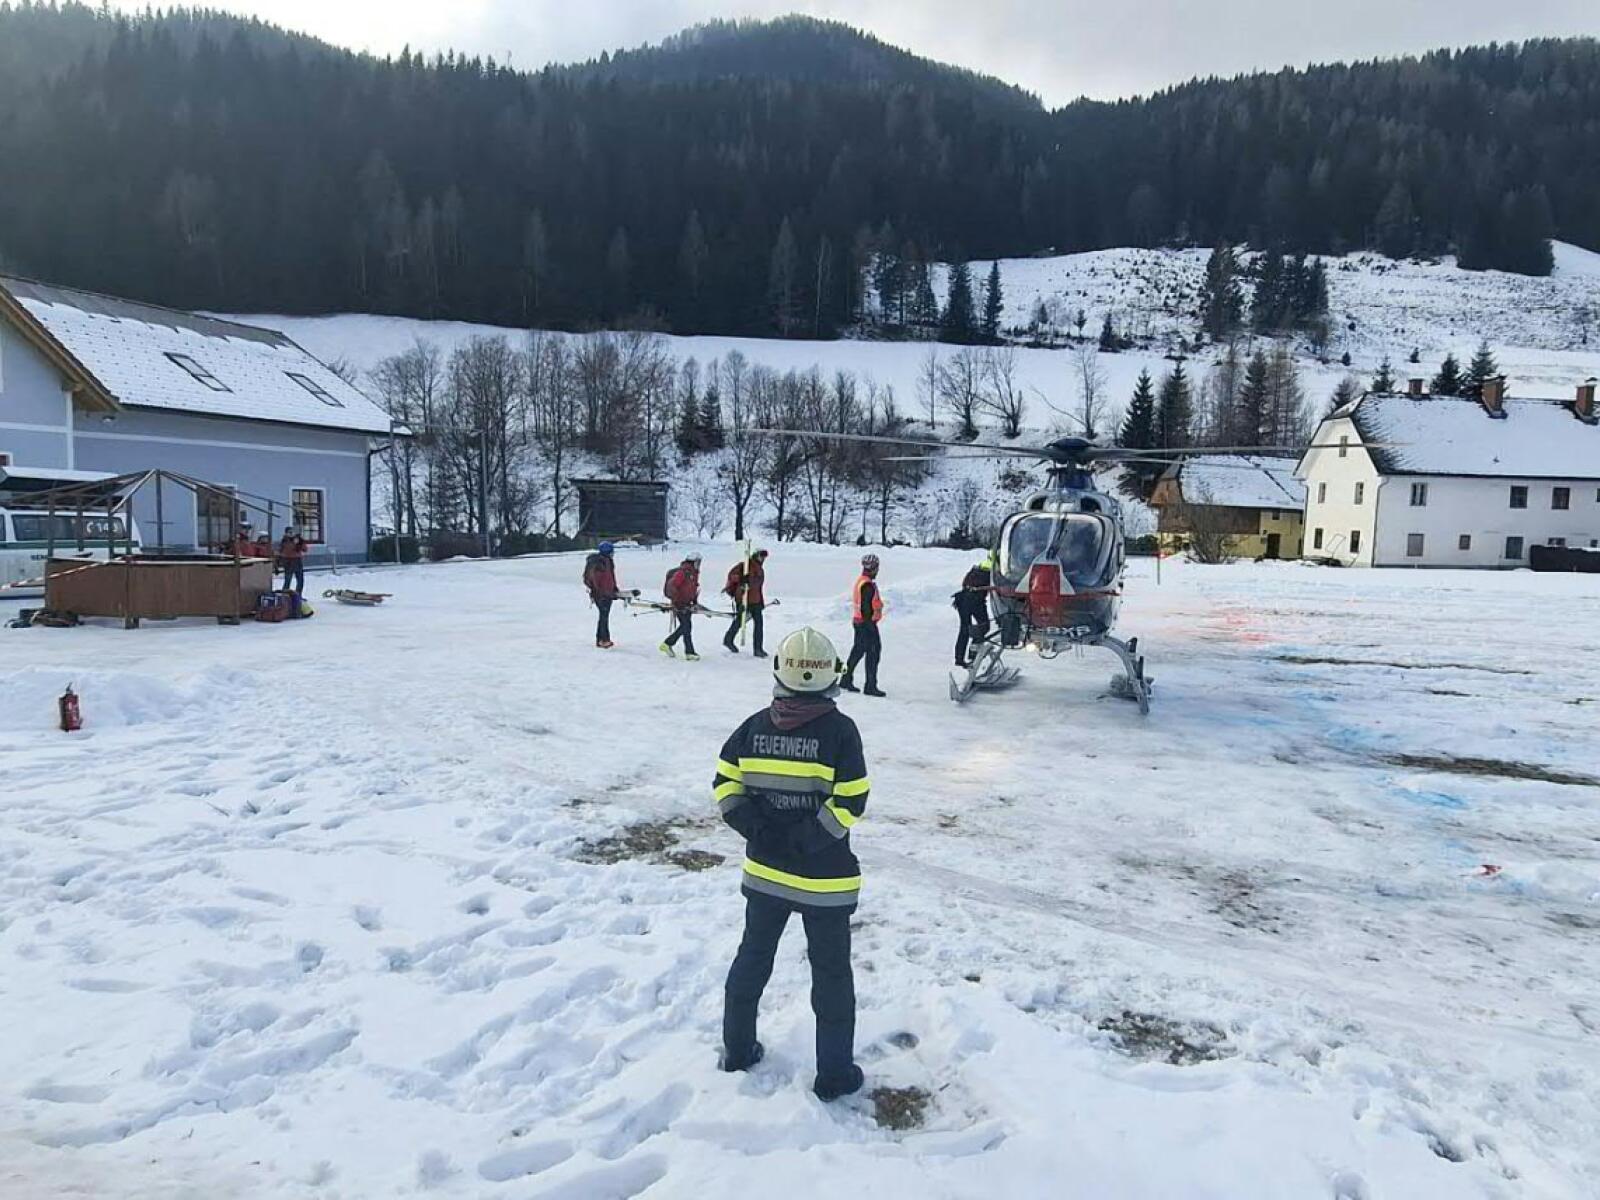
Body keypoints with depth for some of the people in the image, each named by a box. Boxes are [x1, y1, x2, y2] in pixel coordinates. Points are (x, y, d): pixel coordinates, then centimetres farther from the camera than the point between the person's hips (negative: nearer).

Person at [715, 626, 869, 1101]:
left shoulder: (755, 726, -4)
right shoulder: (839, 729, -16)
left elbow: (724, 783, -1)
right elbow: (851, 802, -19)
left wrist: (758, 830, -2)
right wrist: (806, 840, -11)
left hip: (764, 870, 4)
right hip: (825, 878, -4)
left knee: (753, 956, 22)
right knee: (831, 972, 11)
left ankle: (737, 1049, 35)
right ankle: (834, 1073, 21)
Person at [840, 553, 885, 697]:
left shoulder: (859, 582, 12)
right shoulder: (868, 585, -19)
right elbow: (866, 607, -22)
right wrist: (870, 623, -20)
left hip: (858, 621, 10)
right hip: (867, 623, -10)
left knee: (858, 651, 18)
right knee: (873, 653, -5)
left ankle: (846, 680, 26)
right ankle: (870, 686, -3)